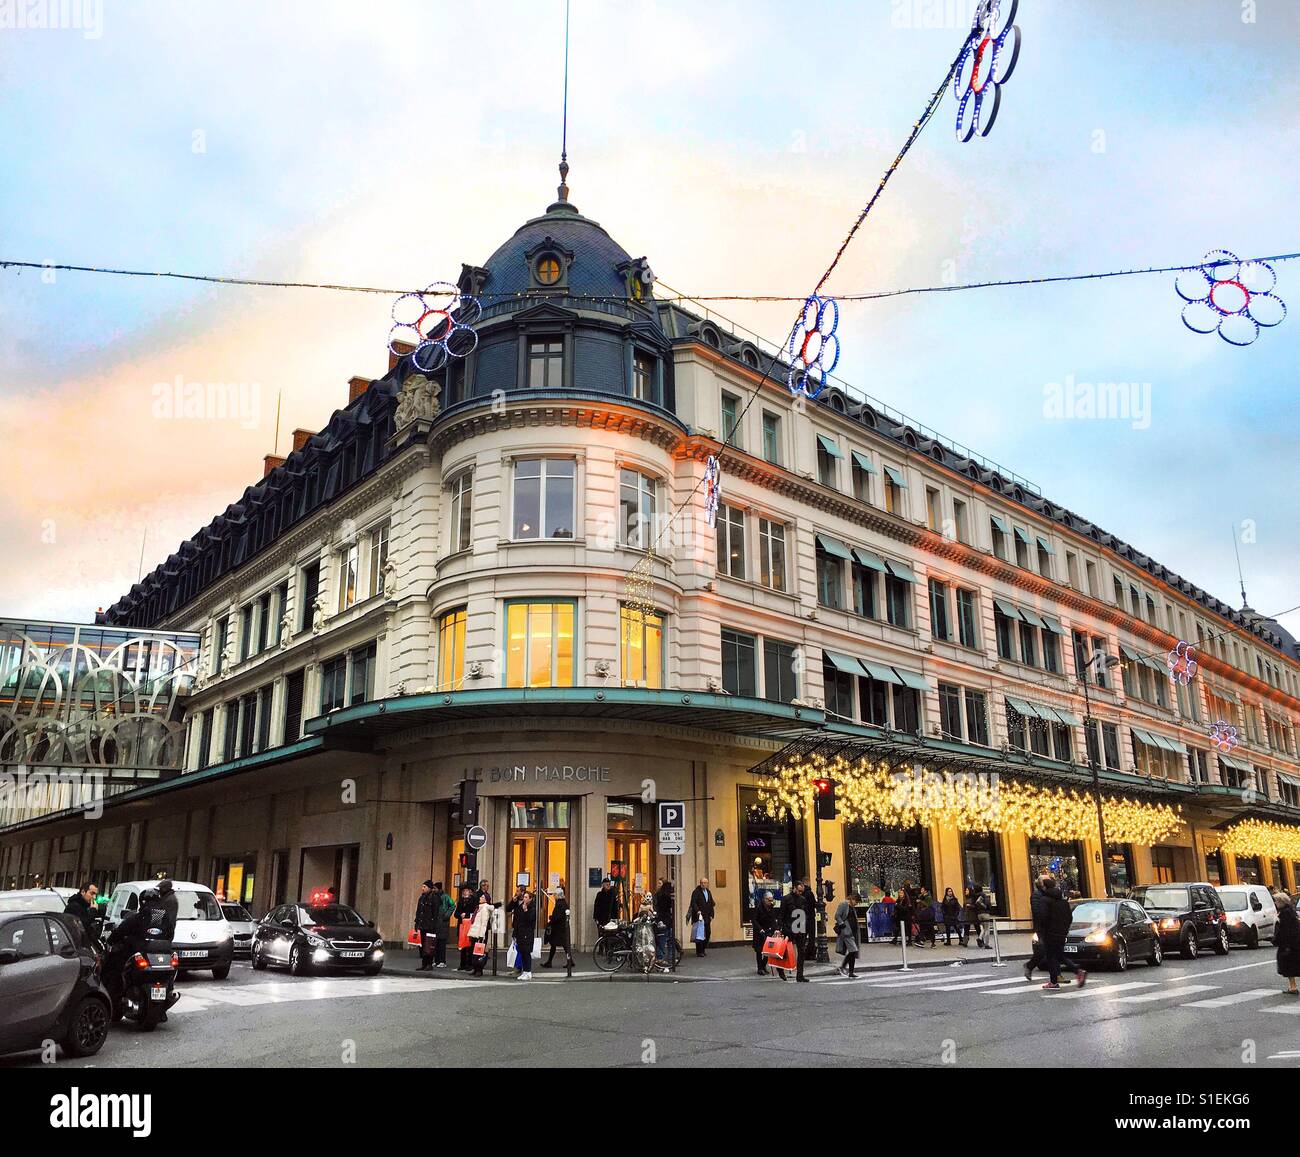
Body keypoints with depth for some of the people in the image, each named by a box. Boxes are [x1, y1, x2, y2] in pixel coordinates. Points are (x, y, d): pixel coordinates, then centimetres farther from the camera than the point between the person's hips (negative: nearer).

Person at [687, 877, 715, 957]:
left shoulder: (708, 893, 15)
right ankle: (699, 951, 2)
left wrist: (711, 915, 12)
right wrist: (697, 911, -27)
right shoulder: (696, 892, -6)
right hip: (699, 917, -6)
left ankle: (704, 949, 20)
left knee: (708, 933, 5)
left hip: (707, 917, 6)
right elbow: (693, 903, -13)